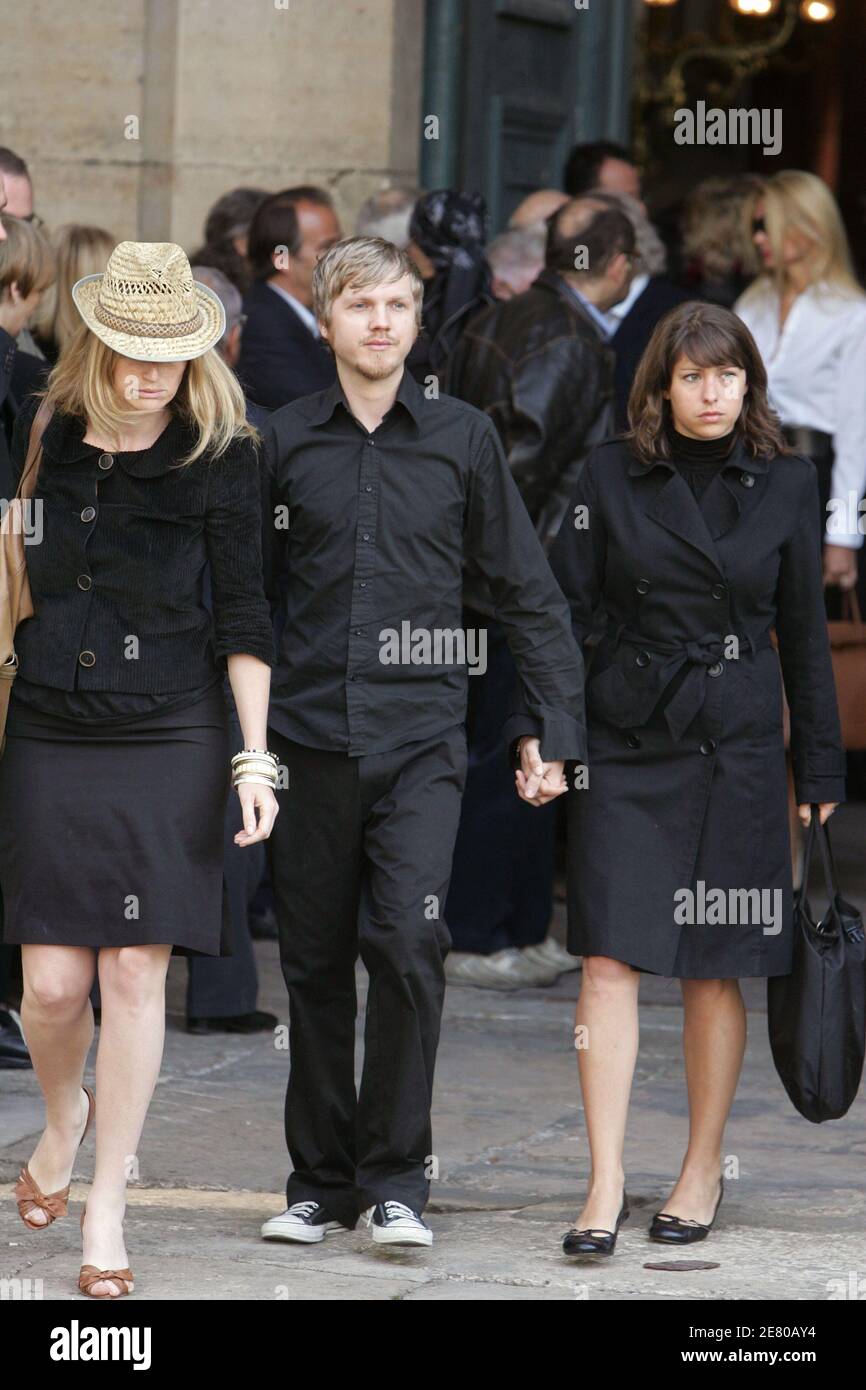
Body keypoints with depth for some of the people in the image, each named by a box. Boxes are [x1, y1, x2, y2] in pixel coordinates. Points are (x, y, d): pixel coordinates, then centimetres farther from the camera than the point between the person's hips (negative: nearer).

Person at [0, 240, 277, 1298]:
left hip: (167, 733, -2)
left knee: (134, 971, -4)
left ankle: (105, 1209, 7)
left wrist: (254, 756, -3)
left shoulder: (219, 455, -2)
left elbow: (242, 613, 1)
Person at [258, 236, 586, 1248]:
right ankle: (320, 1182, 16)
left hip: (421, 741, -1)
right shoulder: (284, 442, 6)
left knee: (408, 948, -13)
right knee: (314, 964, 5)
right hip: (310, 736, 1)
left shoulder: (463, 438, 5)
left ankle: (396, 1182, -3)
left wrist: (547, 727, 5)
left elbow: (527, 594, 10)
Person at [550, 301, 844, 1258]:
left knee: (715, 969, 6)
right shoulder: (612, 477, 2)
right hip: (624, 745, -1)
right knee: (610, 961, -8)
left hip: (738, 748, 1)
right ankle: (605, 1187, -8)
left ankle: (703, 1172, 18)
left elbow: (804, 633, 9)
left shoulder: (784, 485, 5)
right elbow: (566, 610, 3)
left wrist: (820, 771, 8)